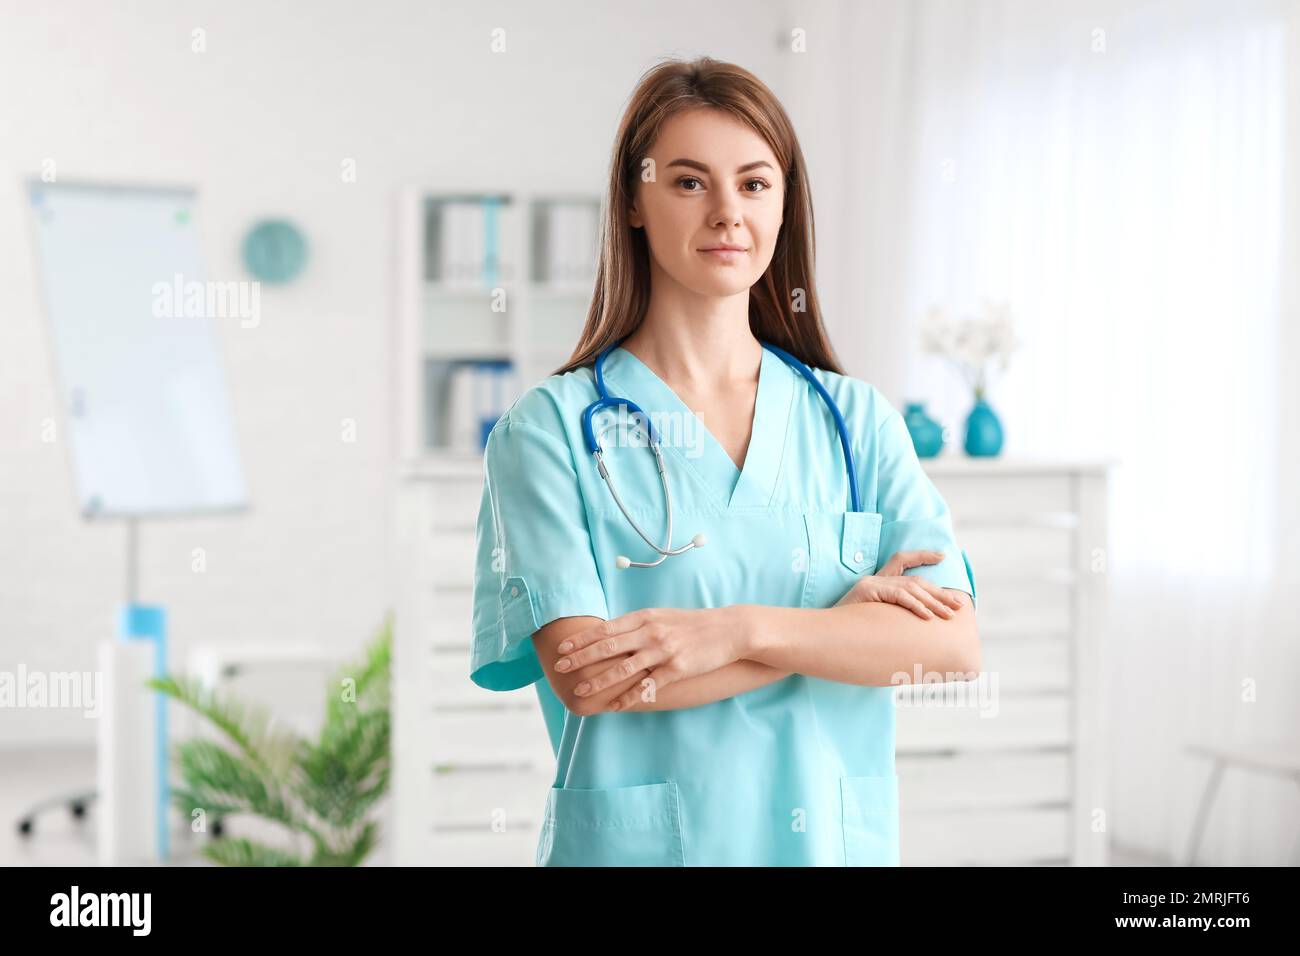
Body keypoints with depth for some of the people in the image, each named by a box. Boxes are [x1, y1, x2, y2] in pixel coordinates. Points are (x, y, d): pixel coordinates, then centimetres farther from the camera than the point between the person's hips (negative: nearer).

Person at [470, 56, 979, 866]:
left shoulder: (856, 419, 4)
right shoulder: (552, 426, -5)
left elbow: (955, 644, -7)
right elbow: (584, 676, -16)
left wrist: (738, 630, -20)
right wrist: (846, 624, -13)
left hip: (834, 838, 3)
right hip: (639, 841, -3)